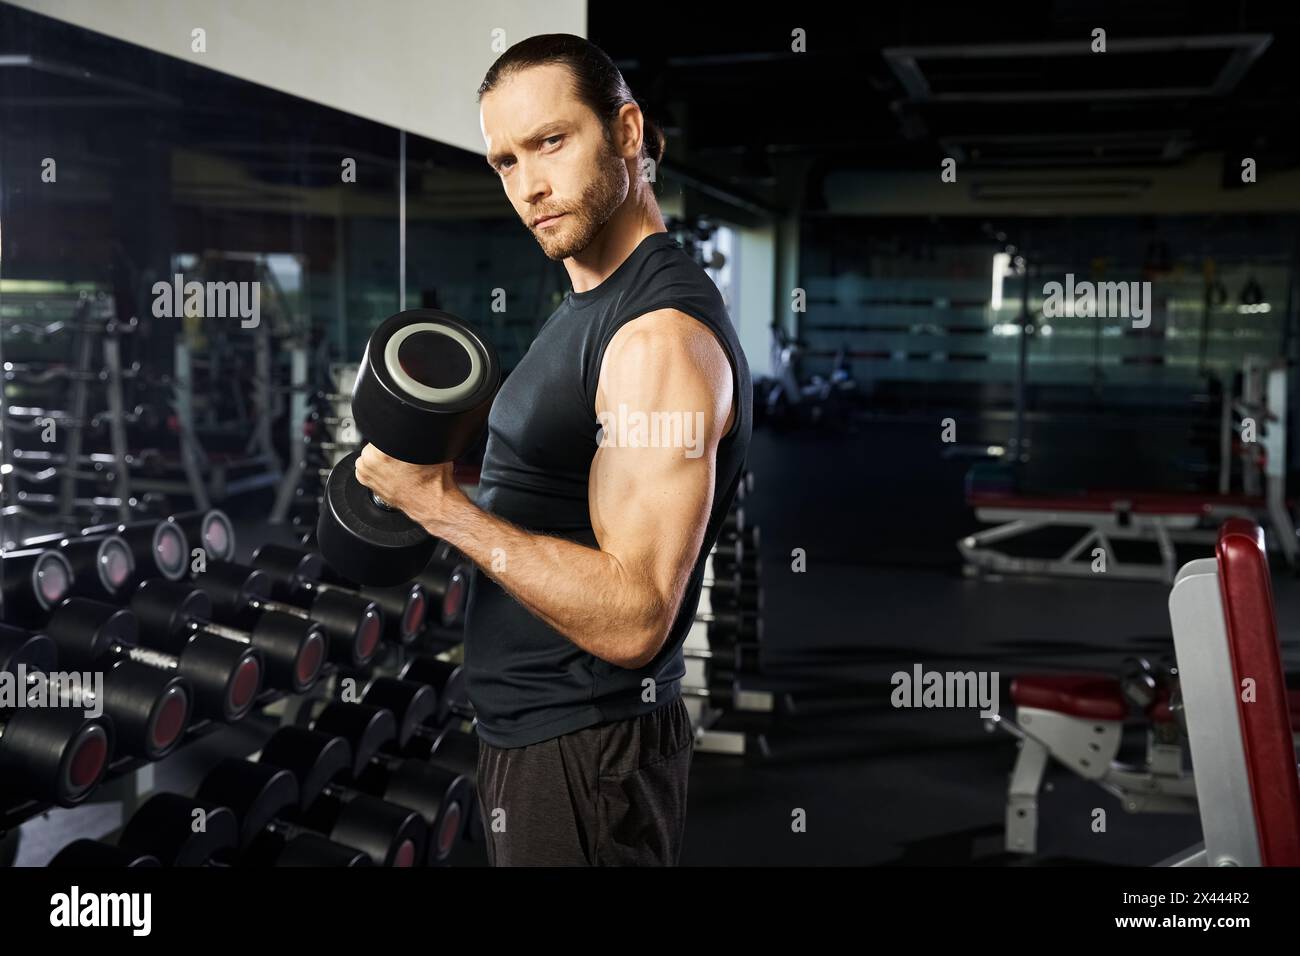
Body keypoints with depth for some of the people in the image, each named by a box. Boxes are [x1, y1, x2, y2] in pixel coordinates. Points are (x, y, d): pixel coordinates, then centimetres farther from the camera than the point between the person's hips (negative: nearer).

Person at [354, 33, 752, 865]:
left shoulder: (663, 335, -22)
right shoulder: (590, 310, 9)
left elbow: (631, 618, -28)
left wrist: (443, 507, -25)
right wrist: (422, 476, 5)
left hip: (582, 755, -9)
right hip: (533, 734, 9)